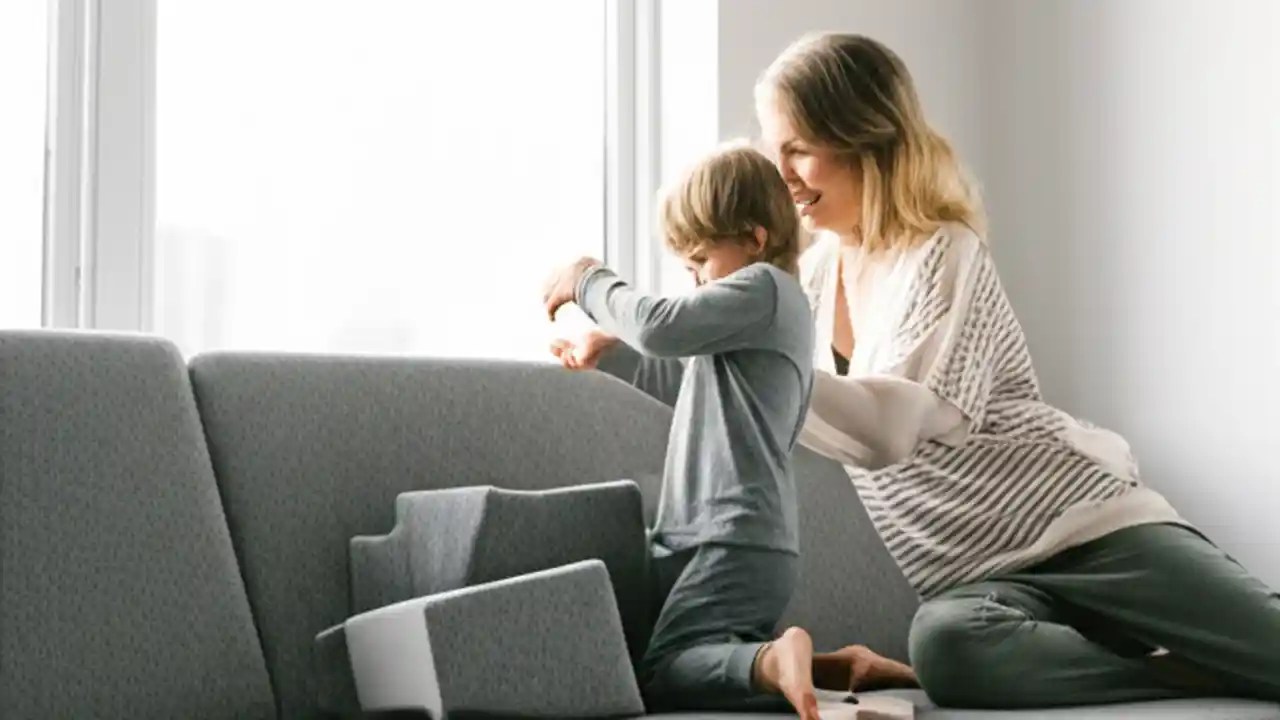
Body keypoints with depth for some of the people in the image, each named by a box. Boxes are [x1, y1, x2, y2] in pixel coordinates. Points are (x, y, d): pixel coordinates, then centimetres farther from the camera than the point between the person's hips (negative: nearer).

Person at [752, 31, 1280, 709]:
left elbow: (884, 428, -25)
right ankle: (1196, 678, -22)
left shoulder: (944, 256, -10)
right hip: (982, 576, 5)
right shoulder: (813, 275, 12)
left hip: (1085, 524, -4)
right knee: (944, 643, -34)